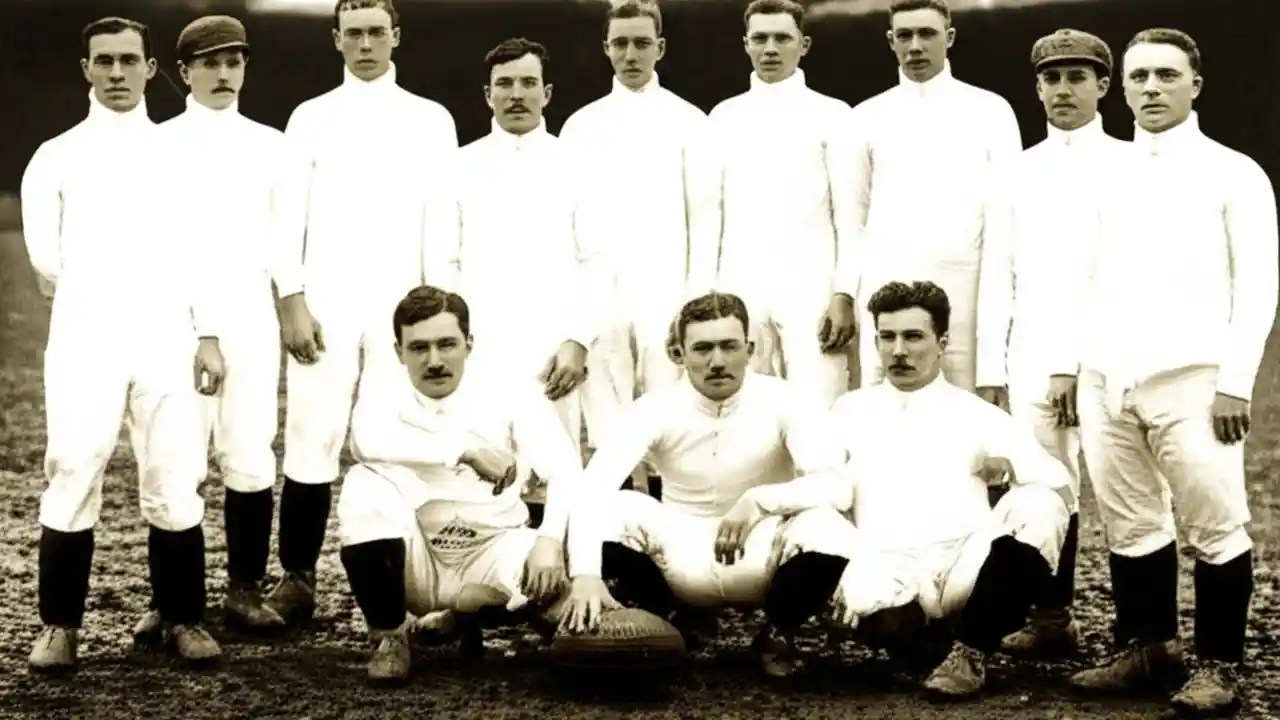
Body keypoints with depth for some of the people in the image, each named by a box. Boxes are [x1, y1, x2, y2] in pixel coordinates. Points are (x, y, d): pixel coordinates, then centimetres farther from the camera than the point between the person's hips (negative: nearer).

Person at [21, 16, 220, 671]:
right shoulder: (56, 157, 6)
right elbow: (47, 263, 7)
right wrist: (95, 296, 11)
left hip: (165, 342, 1)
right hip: (83, 344, -1)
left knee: (176, 483, 0)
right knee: (71, 478, -5)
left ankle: (182, 620, 10)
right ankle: (60, 625, 2)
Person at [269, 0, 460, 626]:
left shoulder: (431, 120, 9)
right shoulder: (311, 118, 8)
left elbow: (441, 222, 7)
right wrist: (292, 302, -5)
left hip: (402, 306, 1)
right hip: (325, 305, 0)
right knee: (310, 440, -4)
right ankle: (297, 579, 2)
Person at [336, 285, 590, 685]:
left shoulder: (512, 391, -6)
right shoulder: (387, 394, -6)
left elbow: (566, 473, -17)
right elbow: (367, 440, -31)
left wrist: (549, 540, -35)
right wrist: (466, 450, -32)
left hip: (493, 554, 0)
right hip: (414, 562, 0)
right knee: (367, 484, -29)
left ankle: (473, 608, 3)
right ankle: (388, 636, -12)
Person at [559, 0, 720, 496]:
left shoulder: (689, 122, 5)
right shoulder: (581, 126, 11)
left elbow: (704, 215, 2)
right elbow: (565, 217, 9)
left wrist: (699, 299, -5)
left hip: (667, 292, -2)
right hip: (598, 294, 2)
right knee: (605, 419, -1)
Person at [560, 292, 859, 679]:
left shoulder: (784, 402, -14)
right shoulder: (656, 408, -13)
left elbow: (835, 487, -26)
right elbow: (591, 490, -26)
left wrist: (758, 502, -39)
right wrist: (585, 575, -42)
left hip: (761, 561, -1)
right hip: (683, 561, 1)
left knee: (824, 526, -33)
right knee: (611, 512, -26)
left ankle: (778, 632, -1)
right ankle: (680, 619, 2)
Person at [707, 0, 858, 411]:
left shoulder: (831, 115, 4)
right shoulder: (723, 117, 13)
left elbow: (849, 215, 1)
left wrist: (844, 294, -8)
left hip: (810, 292, -3)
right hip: (738, 291, 3)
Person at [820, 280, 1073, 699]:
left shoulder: (980, 416, 16)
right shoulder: (852, 411, 19)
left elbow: (1062, 489, 8)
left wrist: (1009, 469, -10)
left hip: (967, 570, 1)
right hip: (886, 567, -1)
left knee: (1036, 508, -27)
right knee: (881, 616, -39)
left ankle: (973, 649, -12)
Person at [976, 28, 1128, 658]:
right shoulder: (1018, 174, 14)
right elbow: (996, 277, 12)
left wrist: (1082, 363, -12)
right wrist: (990, 370, 5)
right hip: (1033, 356, 3)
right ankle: (1050, 618, 7)